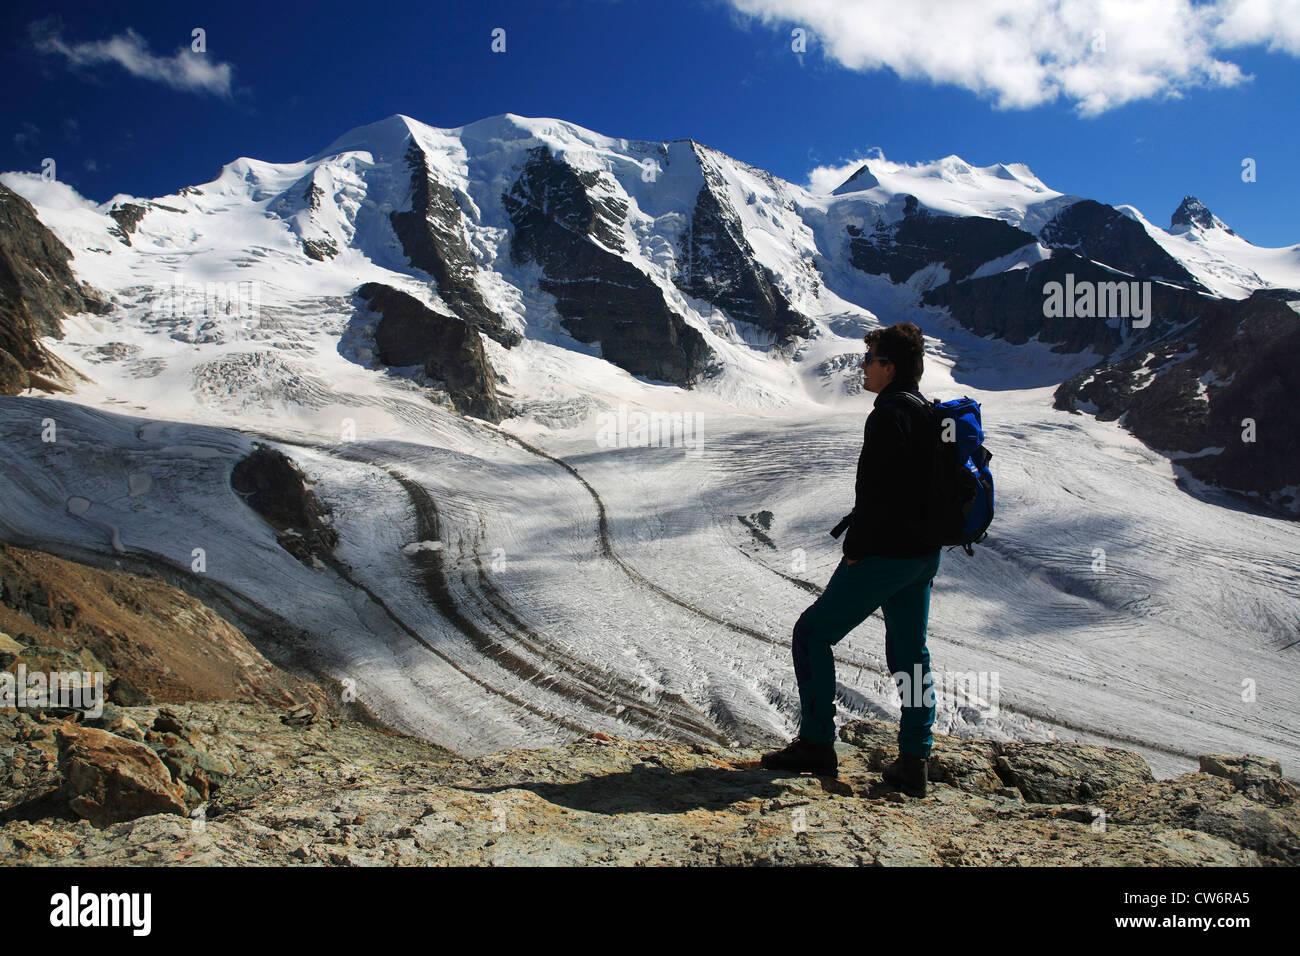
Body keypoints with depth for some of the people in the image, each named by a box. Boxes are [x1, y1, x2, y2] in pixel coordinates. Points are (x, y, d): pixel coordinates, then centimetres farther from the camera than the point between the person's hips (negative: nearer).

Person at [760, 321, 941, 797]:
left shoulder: (888, 417, -17)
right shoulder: (931, 414, 12)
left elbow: (875, 492, -22)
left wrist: (855, 549, -13)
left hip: (883, 555, -9)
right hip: (923, 554, 9)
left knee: (812, 634, 2)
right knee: (910, 652, 15)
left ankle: (816, 744, 6)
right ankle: (914, 762, 16)